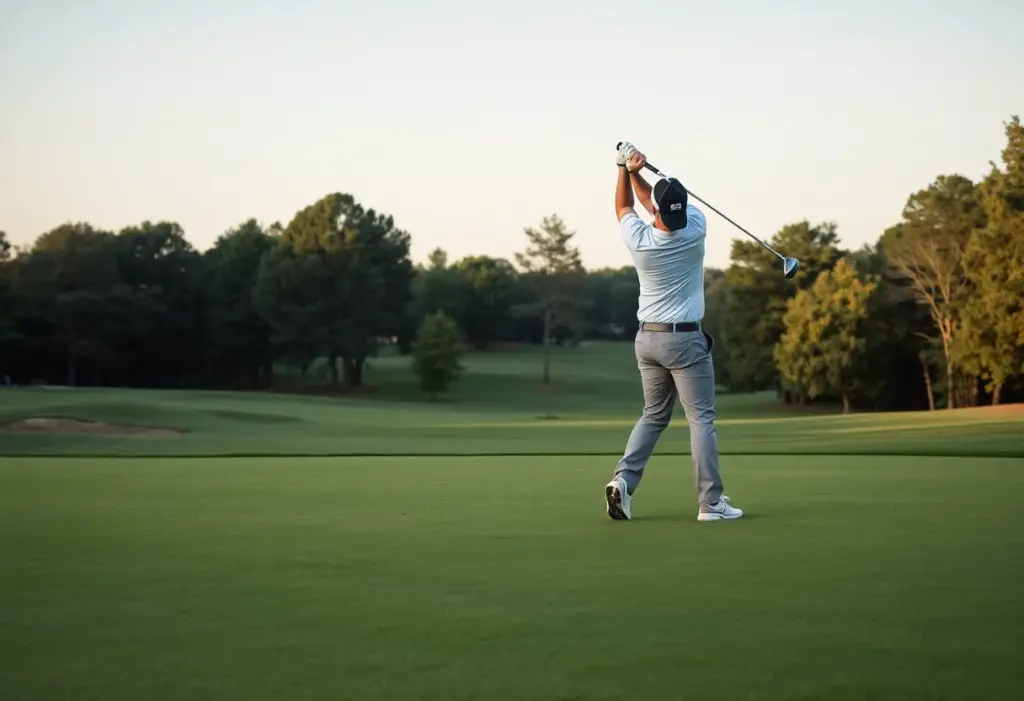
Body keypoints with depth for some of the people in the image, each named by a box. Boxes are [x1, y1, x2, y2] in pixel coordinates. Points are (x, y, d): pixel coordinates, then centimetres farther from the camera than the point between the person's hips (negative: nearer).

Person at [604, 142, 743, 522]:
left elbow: (623, 208, 15)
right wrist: (635, 173, 3)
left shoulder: (639, 240, -8)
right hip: (685, 340, -4)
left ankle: (624, 479, -2)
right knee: (701, 418, -1)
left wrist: (626, 170, 6)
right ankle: (710, 502, -5)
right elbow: (668, 205, 6)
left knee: (654, 415, 17)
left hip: (647, 338, 4)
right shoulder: (695, 230, -13)